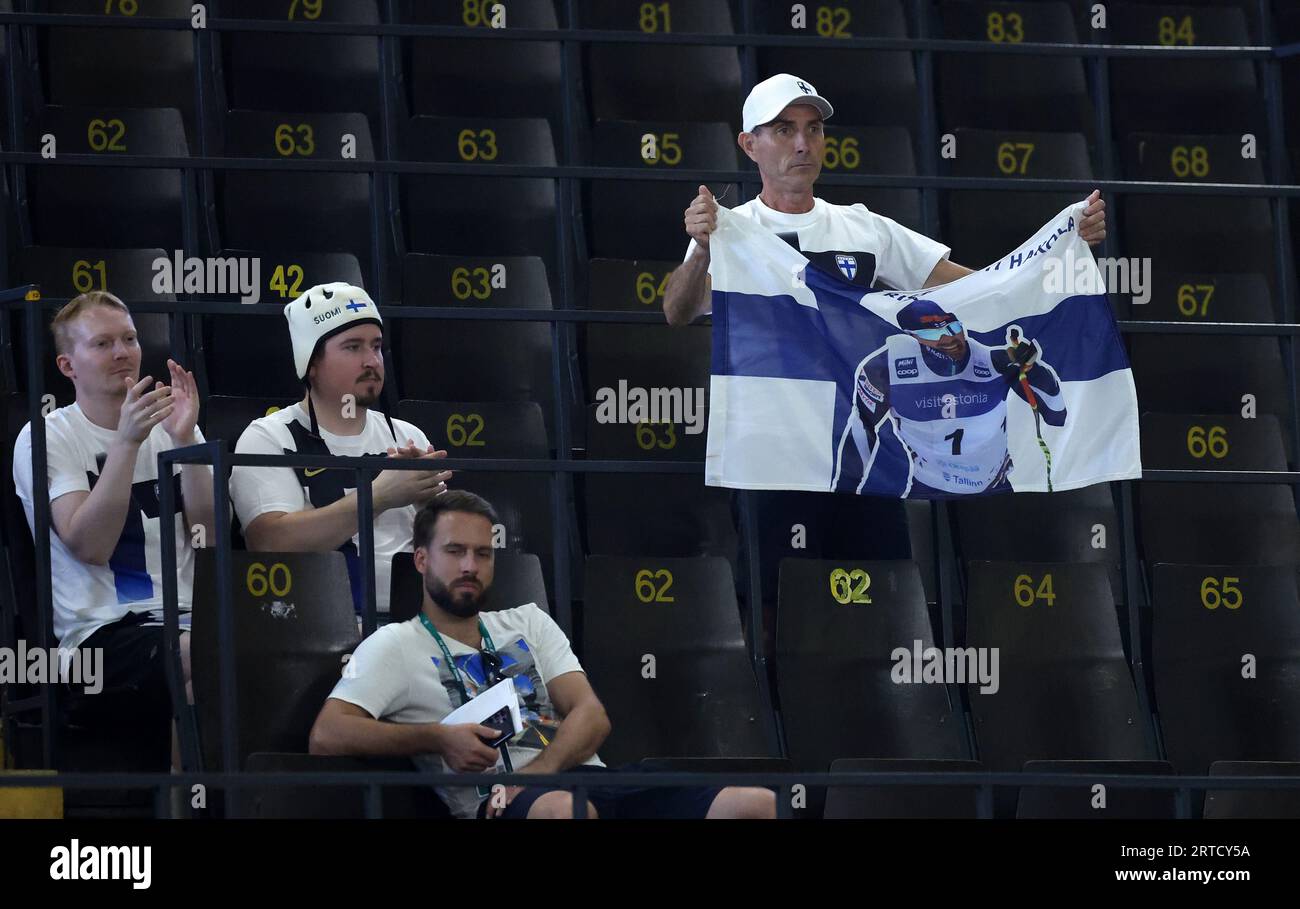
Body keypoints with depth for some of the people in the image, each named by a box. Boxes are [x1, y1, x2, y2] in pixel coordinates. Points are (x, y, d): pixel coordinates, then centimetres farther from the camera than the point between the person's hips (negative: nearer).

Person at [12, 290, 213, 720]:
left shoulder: (168, 427, 17)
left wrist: (186, 440, -8)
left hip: (189, 617, 5)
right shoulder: (46, 438, 4)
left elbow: (210, 538, 4)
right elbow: (89, 546, -12)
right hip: (104, 632, -4)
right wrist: (127, 441, -18)